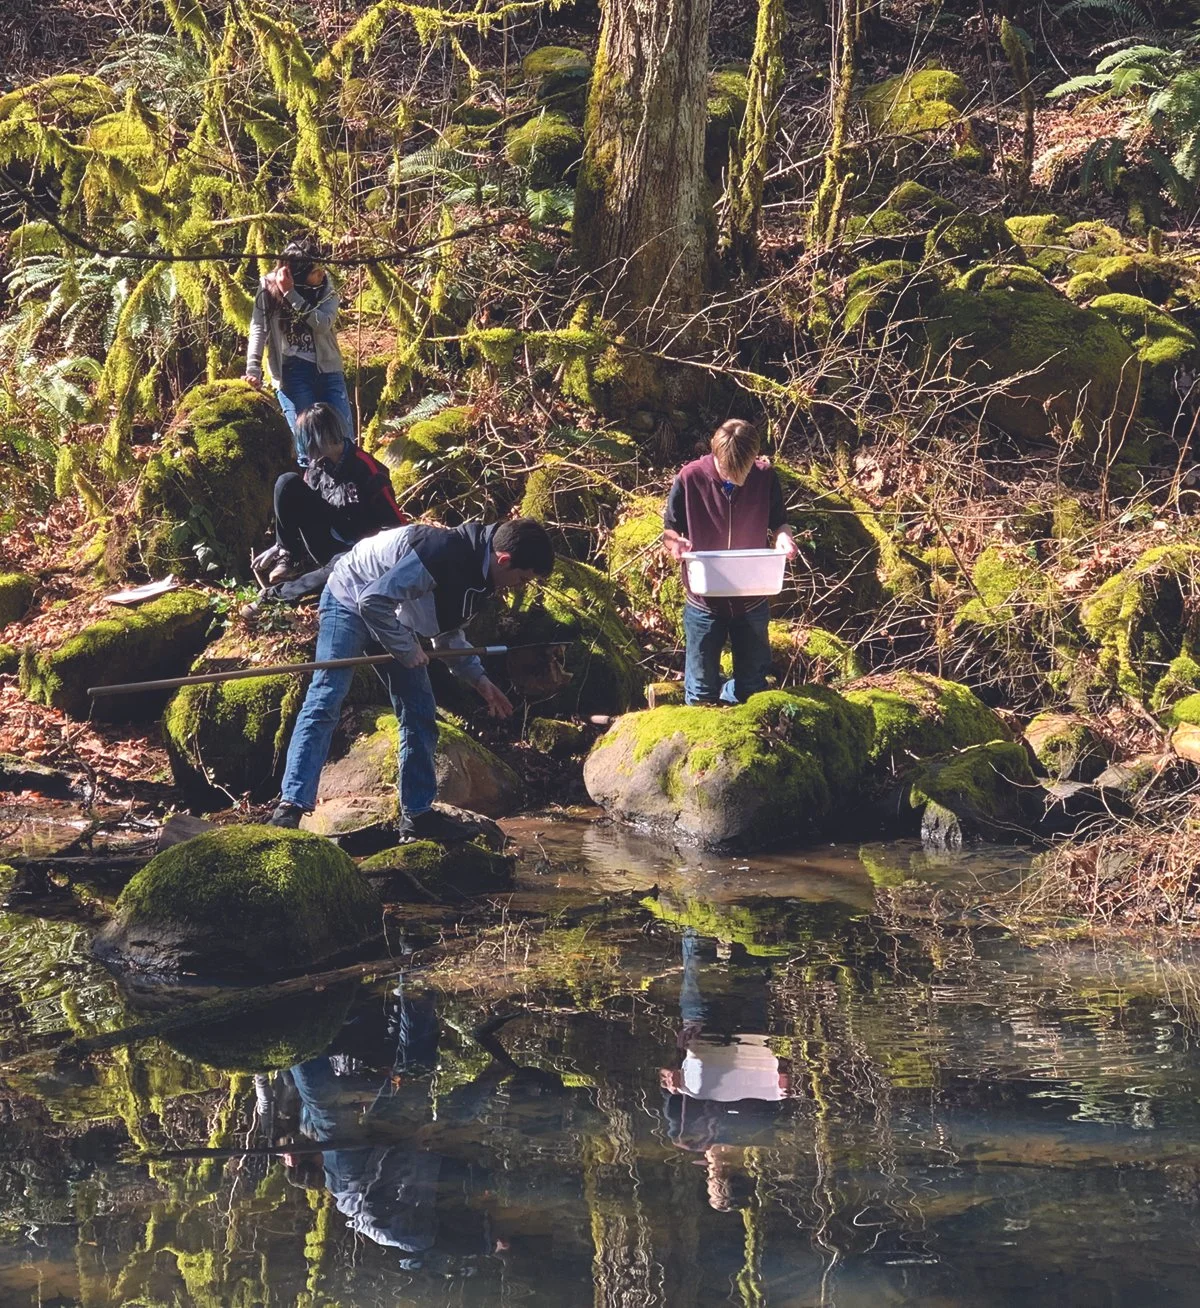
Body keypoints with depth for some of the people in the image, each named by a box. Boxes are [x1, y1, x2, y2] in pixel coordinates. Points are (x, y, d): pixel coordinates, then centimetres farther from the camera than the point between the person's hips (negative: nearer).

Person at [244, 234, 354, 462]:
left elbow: (324, 324, -16)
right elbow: (258, 329, -9)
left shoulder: (325, 285, -2)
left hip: (328, 368, 2)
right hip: (292, 372, -2)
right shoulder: (269, 287, -6)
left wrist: (292, 295, -21)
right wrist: (253, 370, -18)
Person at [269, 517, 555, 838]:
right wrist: (406, 649, -23)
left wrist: (479, 678, 3)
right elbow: (373, 600, -34)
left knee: (420, 714, 4)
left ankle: (417, 814, 10)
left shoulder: (481, 576, -3)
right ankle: (291, 806, -22)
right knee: (324, 703, -18)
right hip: (350, 600, -9)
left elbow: (449, 633, 13)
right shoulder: (444, 553, -34)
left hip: (395, 616, 9)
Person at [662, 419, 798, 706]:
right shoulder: (690, 478, -13)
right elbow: (669, 531, -2)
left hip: (751, 603, 2)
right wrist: (675, 544, -27)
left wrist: (783, 537, -19)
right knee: (702, 692, 6)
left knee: (752, 687, 13)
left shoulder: (765, 477, -8)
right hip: (704, 604, -2)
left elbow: (778, 523, 6)